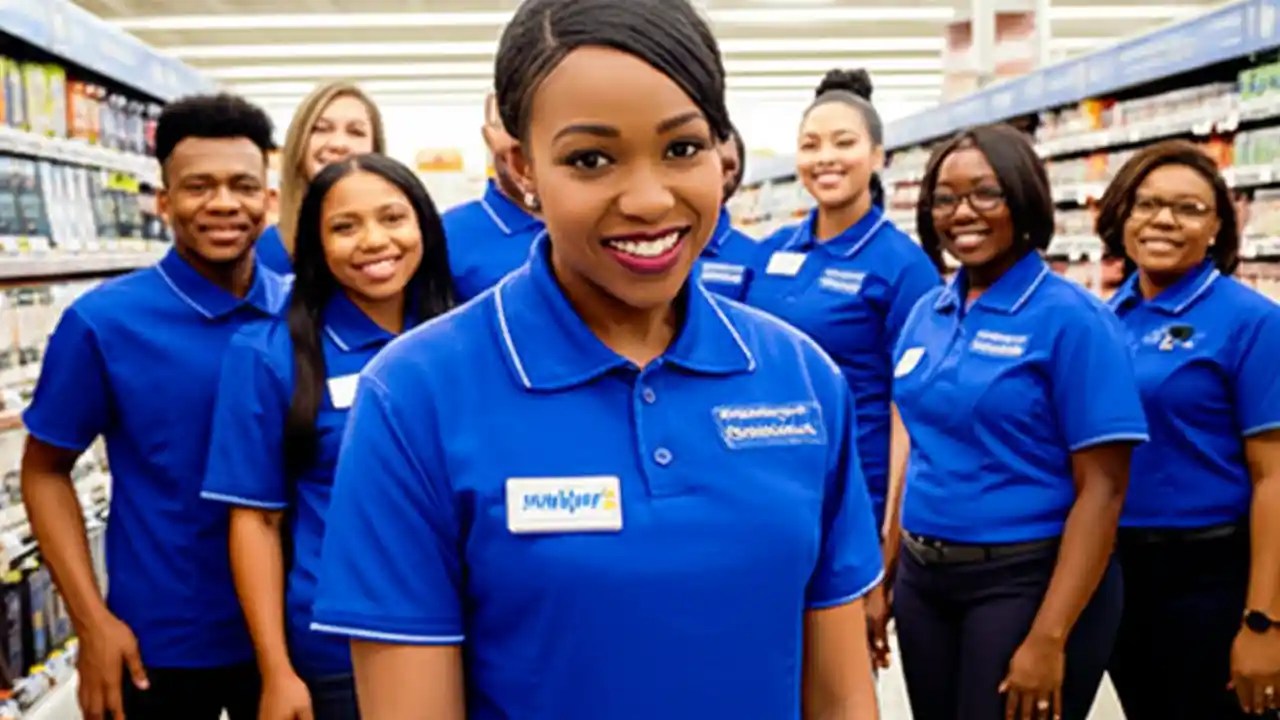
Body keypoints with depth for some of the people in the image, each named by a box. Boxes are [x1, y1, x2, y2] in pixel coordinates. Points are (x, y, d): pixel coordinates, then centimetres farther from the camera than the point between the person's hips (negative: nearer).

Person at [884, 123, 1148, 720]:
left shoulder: (1070, 316, -11)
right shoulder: (925, 313, 5)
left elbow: (1102, 488, -14)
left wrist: (1049, 638, -18)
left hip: (1027, 581, -5)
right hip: (923, 577, 6)